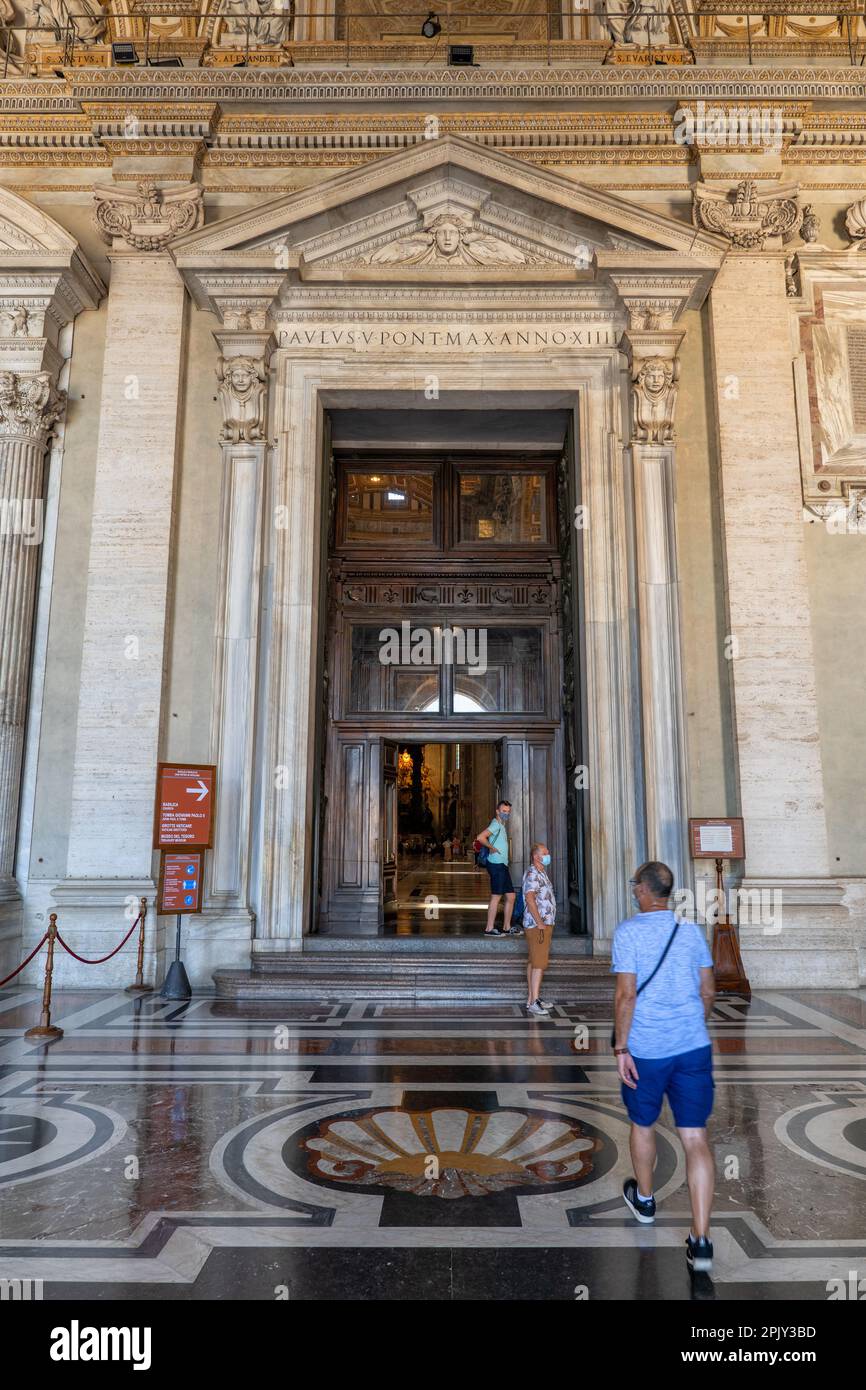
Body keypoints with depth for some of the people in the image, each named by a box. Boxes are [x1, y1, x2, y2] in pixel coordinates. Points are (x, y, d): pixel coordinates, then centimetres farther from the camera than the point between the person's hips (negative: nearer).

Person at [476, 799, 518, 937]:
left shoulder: (502, 826, 20)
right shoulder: (496, 824, -12)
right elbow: (481, 837, -27)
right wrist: (492, 848, -16)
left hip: (503, 866, 10)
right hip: (497, 865, -10)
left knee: (511, 897, 10)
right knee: (496, 897, -7)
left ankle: (506, 928, 16)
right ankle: (489, 929, -3)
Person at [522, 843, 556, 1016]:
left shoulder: (541, 874, 18)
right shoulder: (532, 874, -14)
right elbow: (530, 898, -24)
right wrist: (539, 923, -24)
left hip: (544, 924, 10)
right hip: (537, 925, -10)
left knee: (534, 963, 12)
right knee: (539, 964, -11)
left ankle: (532, 999, 17)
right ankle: (533, 1003, -10)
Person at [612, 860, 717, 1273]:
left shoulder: (628, 931, -12)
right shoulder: (691, 929, 2)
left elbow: (626, 995, -16)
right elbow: (708, 991, 8)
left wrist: (620, 1048, -9)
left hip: (646, 1050, -3)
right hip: (694, 1046, 3)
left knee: (643, 1125, 20)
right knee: (695, 1138, 5)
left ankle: (644, 1199, 42)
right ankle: (701, 1240, 3)